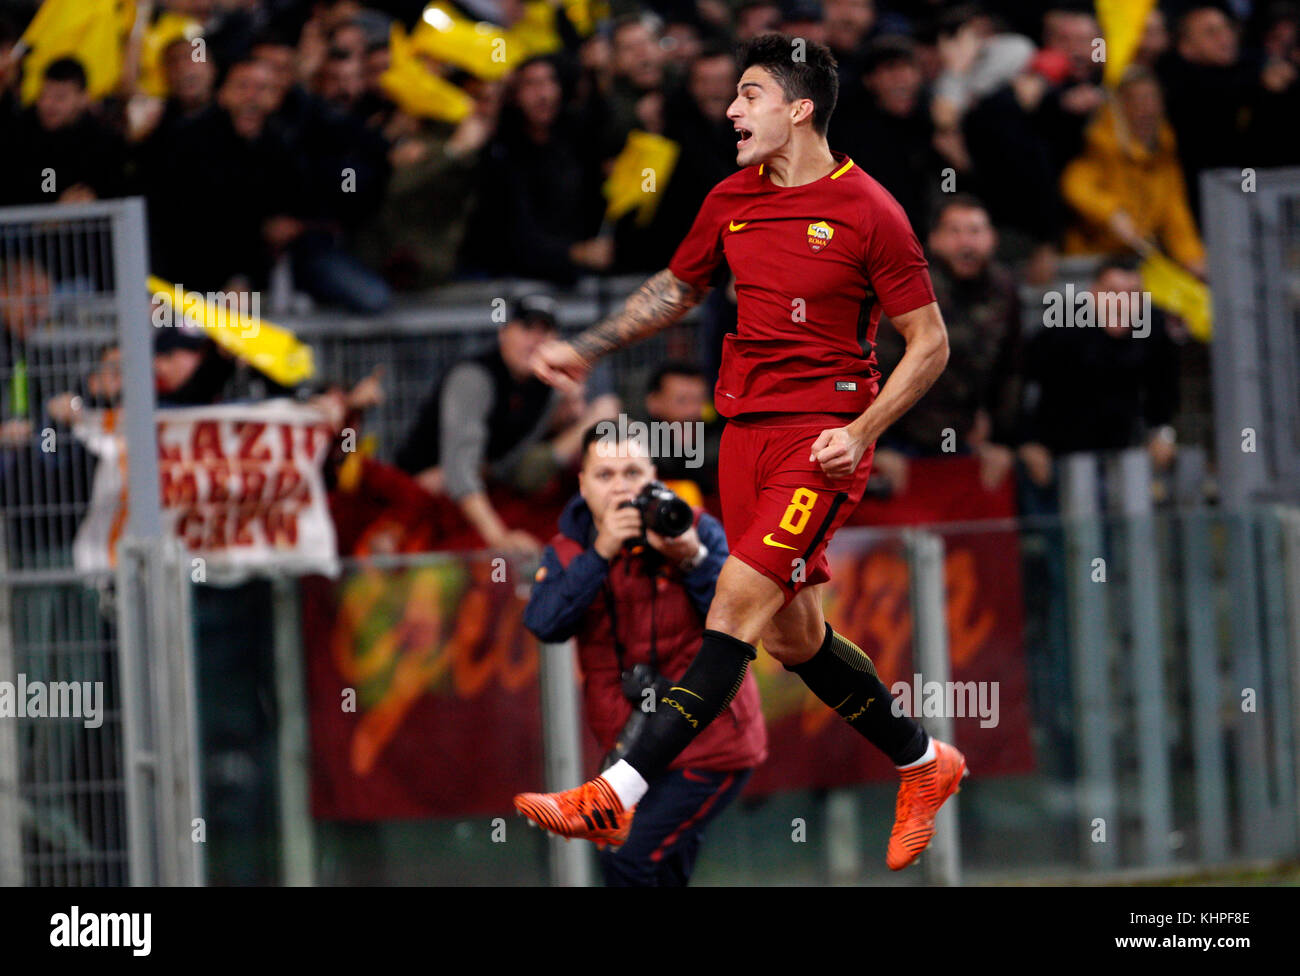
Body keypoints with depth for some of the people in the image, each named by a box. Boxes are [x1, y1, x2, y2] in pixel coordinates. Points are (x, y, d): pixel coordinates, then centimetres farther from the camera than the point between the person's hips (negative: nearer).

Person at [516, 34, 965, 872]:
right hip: (745, 429, 7)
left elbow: (930, 342, -6)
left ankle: (619, 795, -25)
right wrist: (588, 350, 18)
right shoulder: (731, 202, 9)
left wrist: (862, 432, -16)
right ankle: (925, 764, 30)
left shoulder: (868, 212, -9)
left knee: (739, 600, -17)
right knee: (793, 635, 10)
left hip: (822, 442, -7)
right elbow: (677, 290, 27)